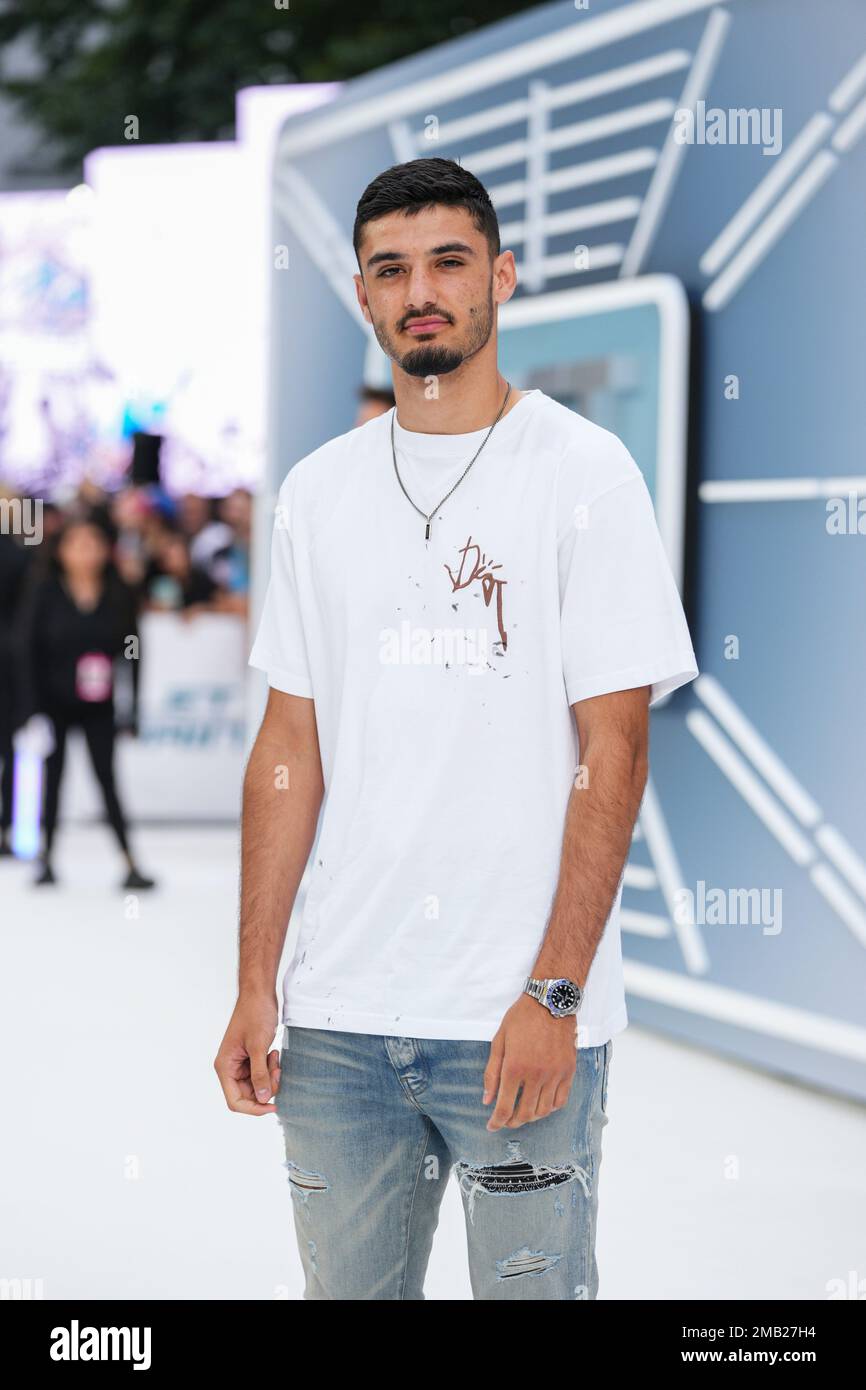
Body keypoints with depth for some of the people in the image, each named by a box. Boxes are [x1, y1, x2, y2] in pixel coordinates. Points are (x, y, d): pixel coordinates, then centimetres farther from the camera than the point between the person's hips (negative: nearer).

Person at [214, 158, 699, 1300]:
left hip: (524, 1021, -4)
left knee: (534, 1286, 2)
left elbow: (613, 750, -8)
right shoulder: (320, 491, 10)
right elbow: (290, 748, 11)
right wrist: (254, 983, 5)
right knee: (346, 1288, 13)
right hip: (338, 1018, 4)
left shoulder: (583, 471, -4)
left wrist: (554, 994, -14)